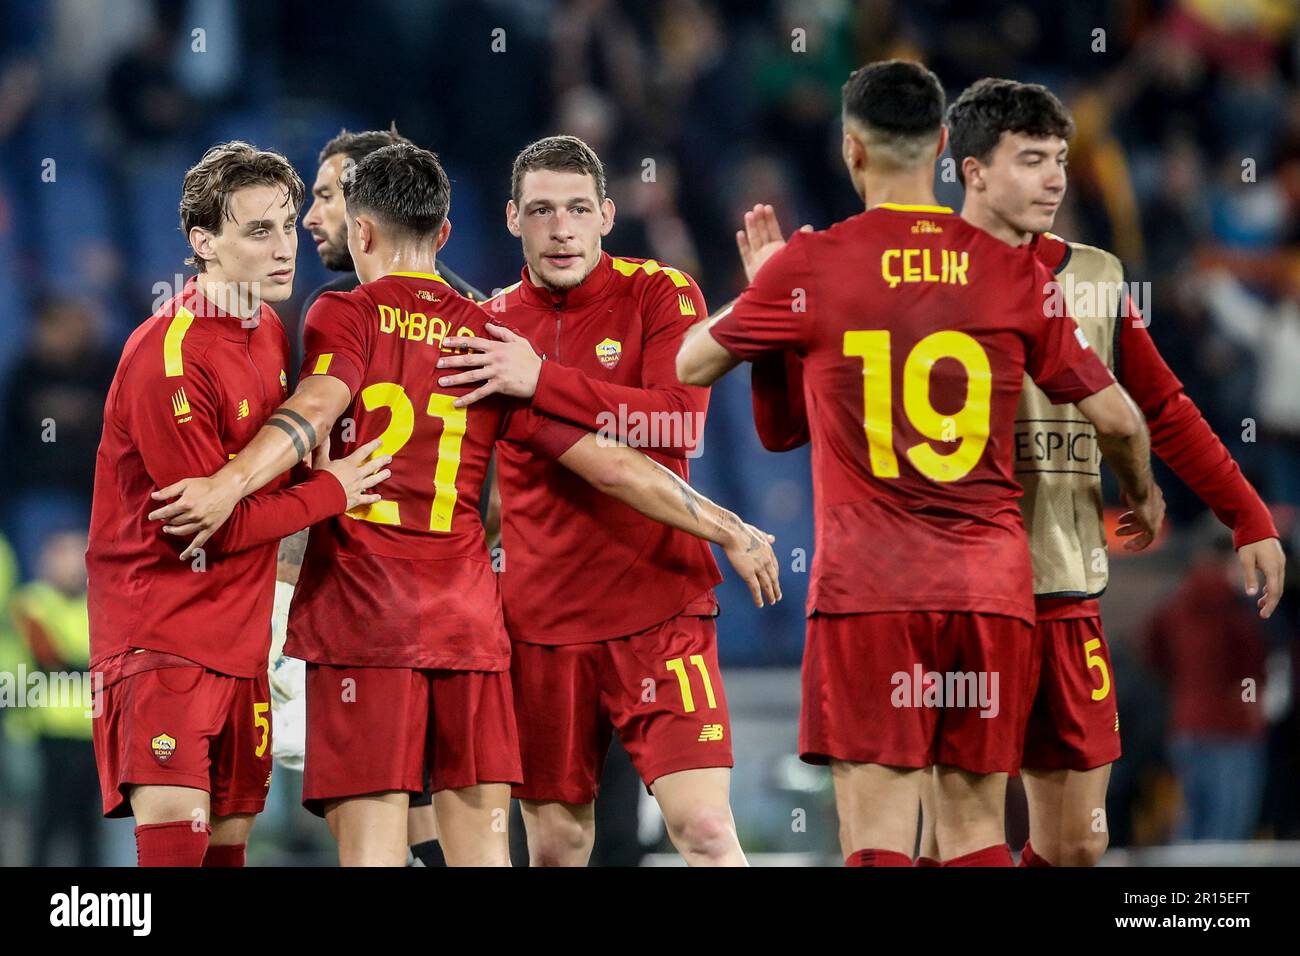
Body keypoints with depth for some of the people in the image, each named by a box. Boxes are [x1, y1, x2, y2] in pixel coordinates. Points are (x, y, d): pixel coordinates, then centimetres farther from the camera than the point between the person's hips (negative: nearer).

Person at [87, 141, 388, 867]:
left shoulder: (269, 330, 9)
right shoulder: (168, 355, -19)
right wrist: (329, 493, -9)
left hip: (240, 636, 9)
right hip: (160, 635, -9)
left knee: (232, 829, 10)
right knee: (174, 829, -21)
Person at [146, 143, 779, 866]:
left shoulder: (346, 315, 1)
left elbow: (316, 409, -20)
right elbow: (612, 466, 8)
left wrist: (230, 484, -35)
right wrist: (730, 531, 16)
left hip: (362, 616, -4)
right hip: (470, 617, 4)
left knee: (372, 848, -7)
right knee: (481, 844, 6)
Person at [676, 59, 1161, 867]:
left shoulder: (809, 266, -2)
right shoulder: (1016, 272, 4)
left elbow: (692, 366, 12)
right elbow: (1118, 418, 8)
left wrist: (757, 285, 30)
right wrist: (1144, 495, 29)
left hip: (869, 588, -3)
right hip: (995, 587, 3)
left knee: (879, 838, -6)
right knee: (977, 827, 10)